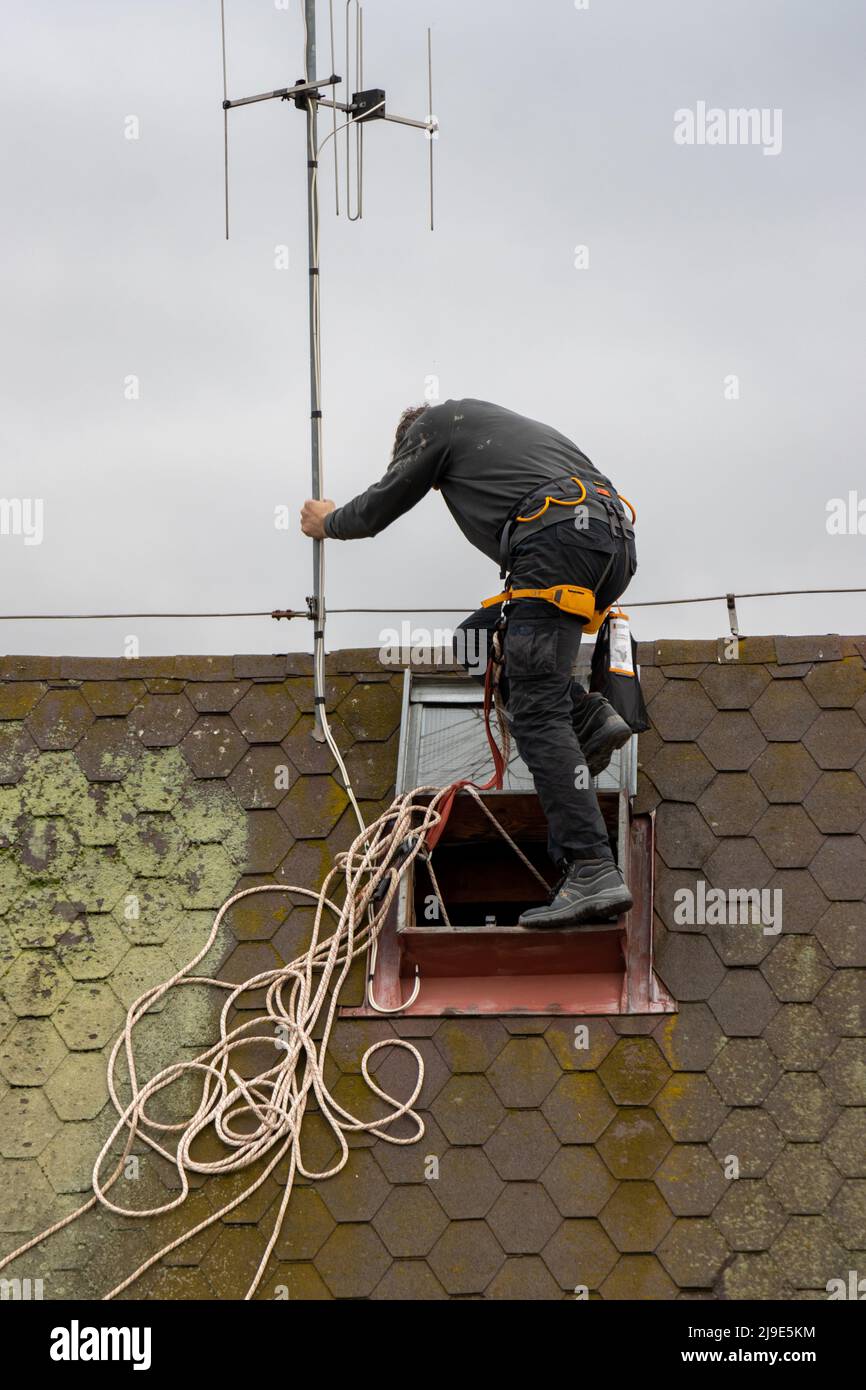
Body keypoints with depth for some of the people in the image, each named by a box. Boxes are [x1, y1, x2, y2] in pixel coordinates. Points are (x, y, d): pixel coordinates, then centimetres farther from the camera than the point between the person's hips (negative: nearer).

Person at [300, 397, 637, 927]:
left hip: (561, 543, -8)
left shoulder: (436, 422, 17)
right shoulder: (495, 422, 38)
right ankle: (590, 717, 3)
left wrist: (329, 523, 46)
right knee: (479, 635, 23)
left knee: (536, 713, -10)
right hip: (617, 543, 8)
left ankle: (592, 874, -21)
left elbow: (380, 509, 25)